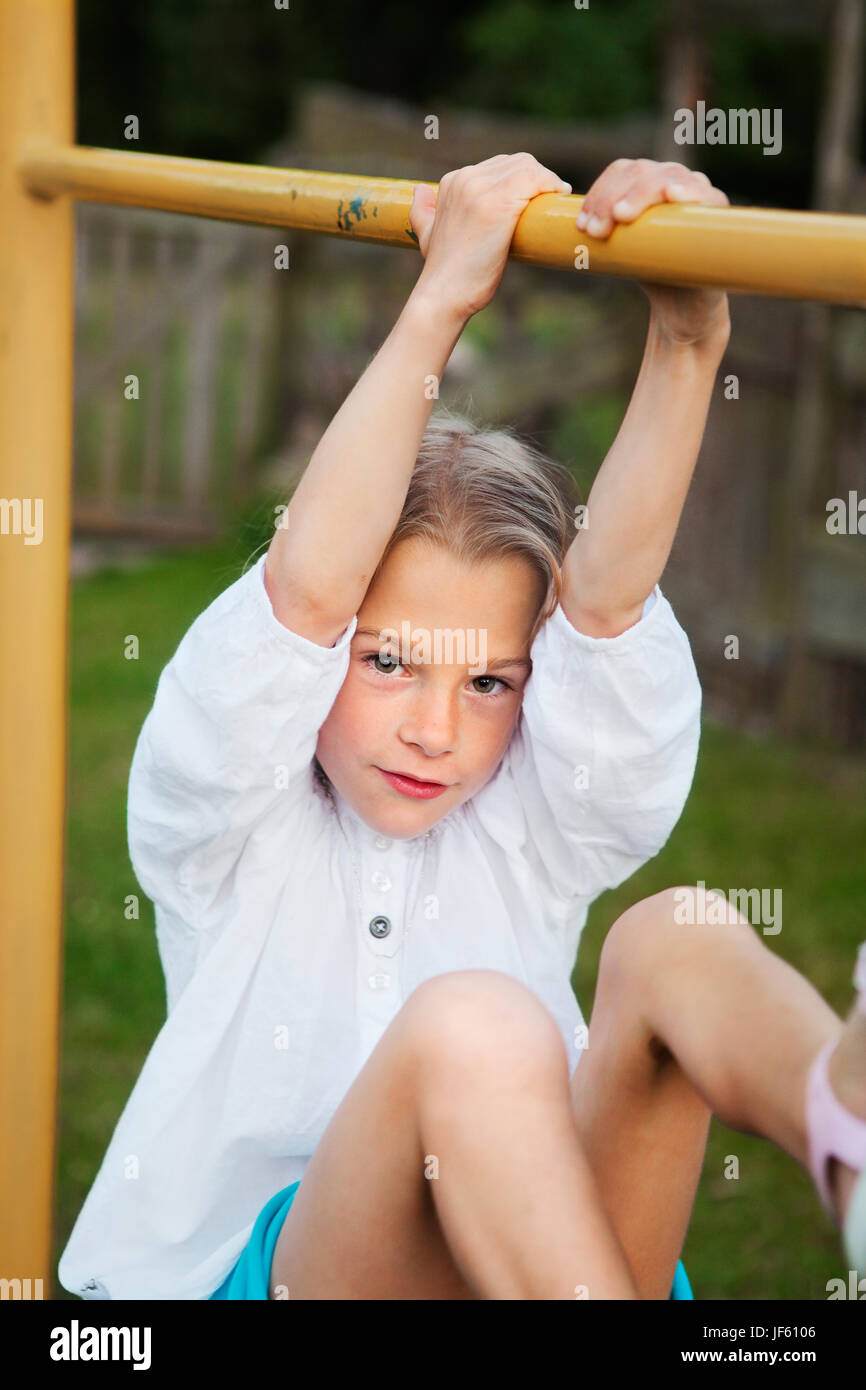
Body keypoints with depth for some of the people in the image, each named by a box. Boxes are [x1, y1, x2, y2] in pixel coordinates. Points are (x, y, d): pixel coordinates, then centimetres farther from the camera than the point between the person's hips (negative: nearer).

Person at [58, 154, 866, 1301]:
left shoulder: (532, 829, 7)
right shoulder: (234, 828, 1)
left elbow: (609, 599, -10)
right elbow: (306, 594, -17)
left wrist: (687, 343, -24)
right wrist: (438, 309, -21)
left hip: (534, 1251, 3)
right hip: (272, 1263, -2)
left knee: (675, 944, -25)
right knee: (471, 1029, -35)